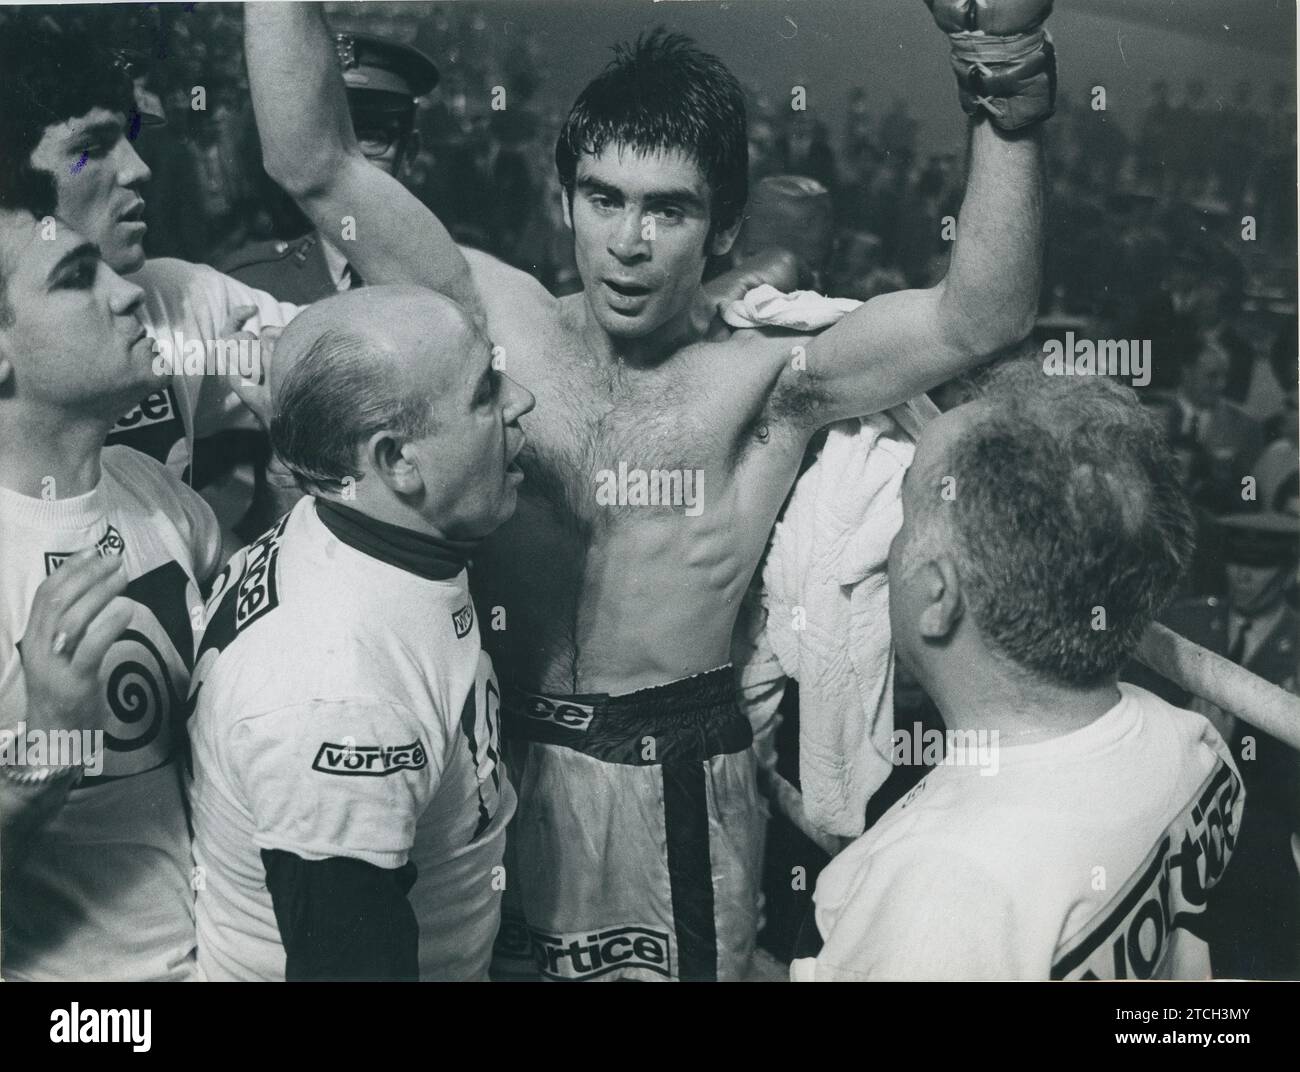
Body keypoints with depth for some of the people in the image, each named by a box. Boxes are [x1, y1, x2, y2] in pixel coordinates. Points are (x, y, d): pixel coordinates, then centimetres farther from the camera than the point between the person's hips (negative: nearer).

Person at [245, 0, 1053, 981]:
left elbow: (983, 319, -17)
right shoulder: (501, 321, 1)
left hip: (678, 784, -2)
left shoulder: (769, 380, -5)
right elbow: (315, 164, -4)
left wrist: (1010, 82, -28)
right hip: (498, 762, 2)